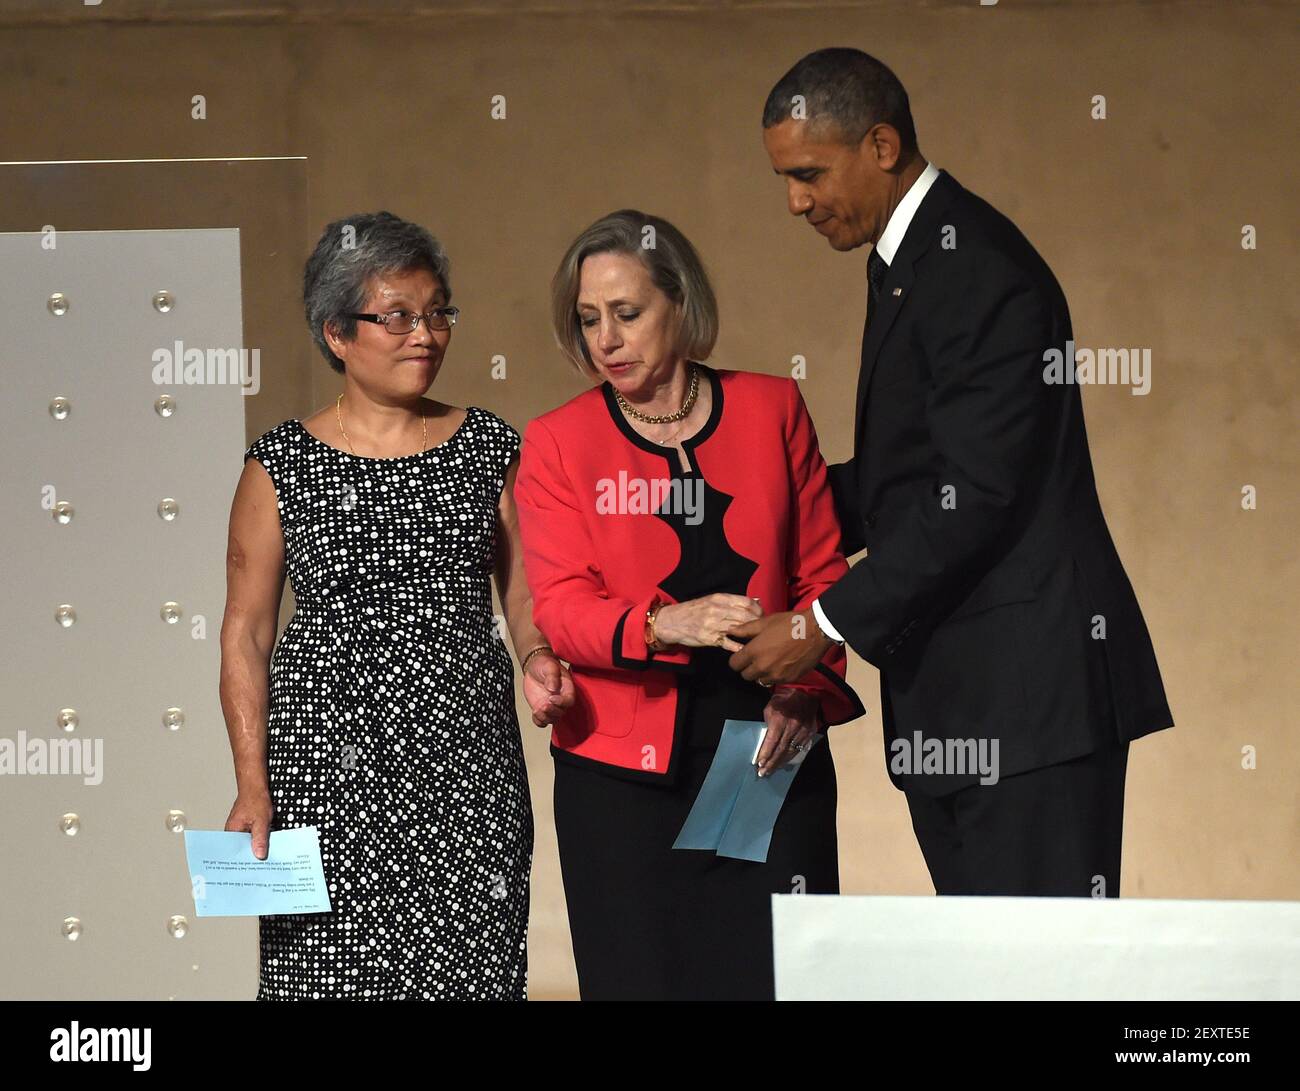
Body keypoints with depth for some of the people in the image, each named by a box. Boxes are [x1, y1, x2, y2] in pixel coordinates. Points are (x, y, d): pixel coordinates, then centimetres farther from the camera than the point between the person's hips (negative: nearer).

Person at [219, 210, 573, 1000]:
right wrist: (252, 785, -4)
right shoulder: (282, 467, 2)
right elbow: (246, 634, 3)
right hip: (331, 759, -2)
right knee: (335, 967, -5)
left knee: (472, 966, -5)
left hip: (468, 758, 2)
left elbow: (527, 592, 12)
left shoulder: (490, 449, 9)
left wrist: (540, 662, -11)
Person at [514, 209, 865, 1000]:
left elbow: (823, 576, 9)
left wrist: (809, 693, -8)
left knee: (777, 973, -6)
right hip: (626, 770, 0)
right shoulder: (558, 444, 4)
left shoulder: (772, 410, 8)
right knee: (643, 975, -3)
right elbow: (559, 608, -5)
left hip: (771, 756, 1)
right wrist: (663, 624, -25)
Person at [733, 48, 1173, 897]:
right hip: (956, 699, 10)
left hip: (1028, 690, -10)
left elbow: (978, 496, -20)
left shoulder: (980, 271, -15)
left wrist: (828, 625, -17)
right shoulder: (911, 262, 17)